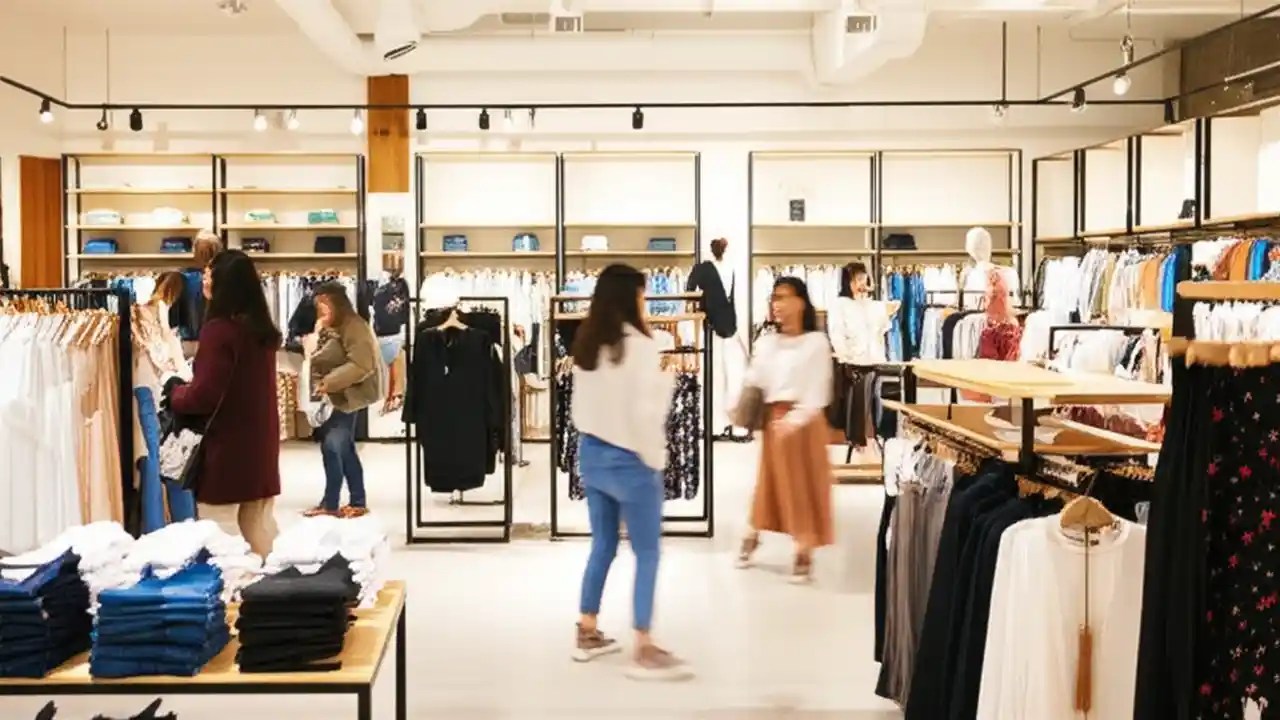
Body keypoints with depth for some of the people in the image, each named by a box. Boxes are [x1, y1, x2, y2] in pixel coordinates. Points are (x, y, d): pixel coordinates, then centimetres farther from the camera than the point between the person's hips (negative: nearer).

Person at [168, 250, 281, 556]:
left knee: (219, 529, -2)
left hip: (226, 446, -8)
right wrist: (186, 388, 18)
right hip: (260, 443, 8)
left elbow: (203, 396, -19)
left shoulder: (218, 330, -16)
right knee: (260, 526, 14)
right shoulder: (263, 329, 7)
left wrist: (175, 394, 1)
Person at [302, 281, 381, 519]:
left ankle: (330, 504, 0)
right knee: (344, 449, 11)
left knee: (331, 446, -10)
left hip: (347, 396, -9)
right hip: (333, 396, 9)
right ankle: (358, 502, 18)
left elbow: (361, 365, -23)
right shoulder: (328, 329, 12)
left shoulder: (354, 326, -14)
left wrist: (328, 383, -24)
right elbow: (320, 359, 11)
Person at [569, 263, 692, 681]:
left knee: (602, 545, 18)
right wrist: (654, 458, -9)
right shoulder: (639, 346, -19)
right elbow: (645, 412, -21)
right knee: (647, 554, 2)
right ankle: (645, 652, 6)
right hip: (628, 460, -8)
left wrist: (592, 437, 14)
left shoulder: (586, 344, 4)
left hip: (591, 454, 8)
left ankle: (588, 634, 26)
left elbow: (579, 403, 9)